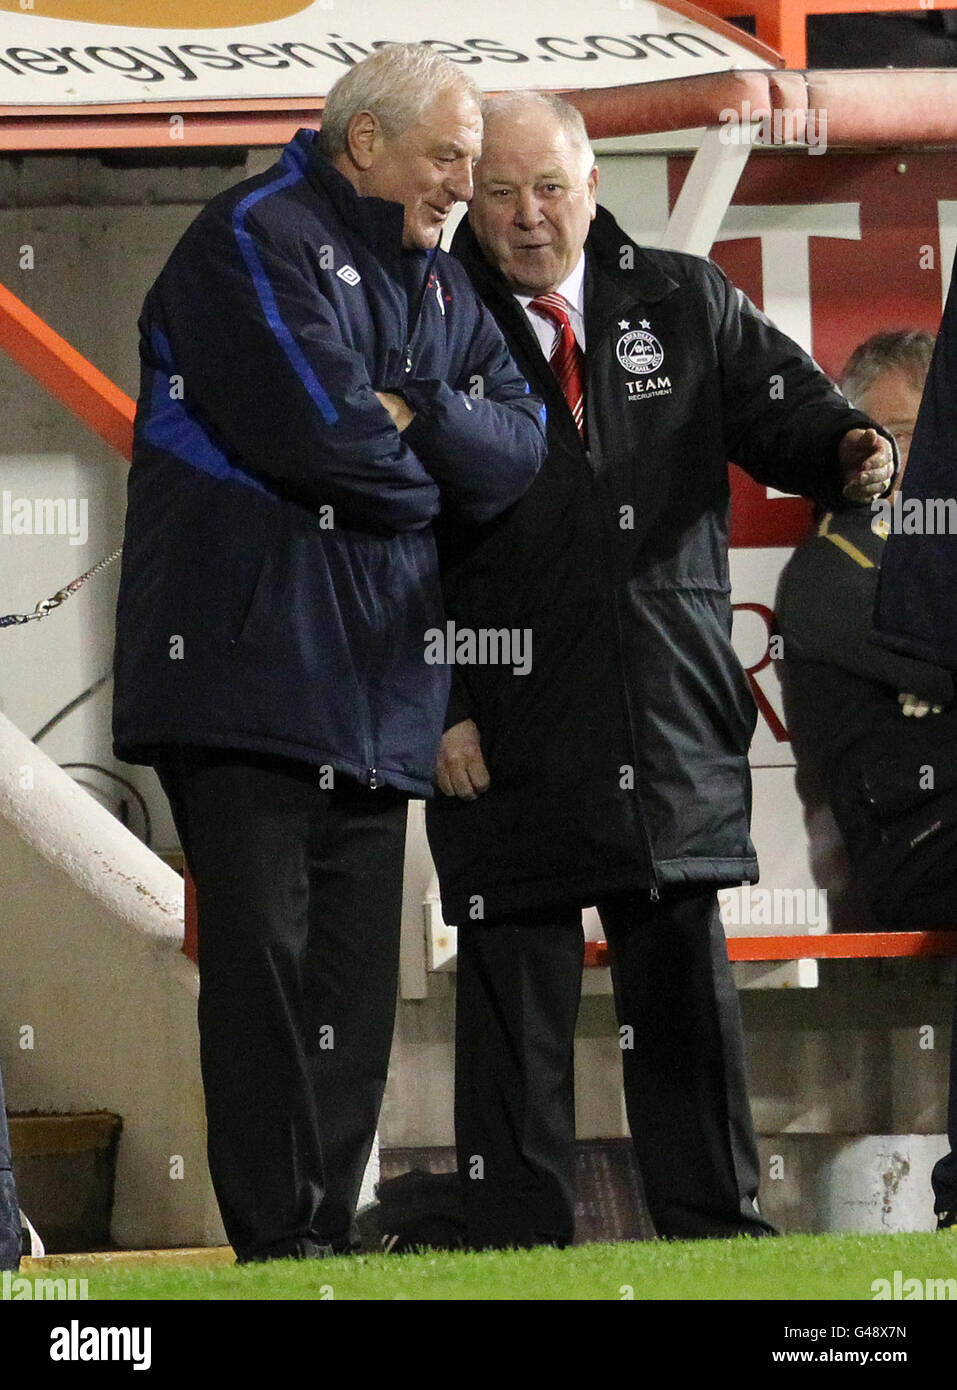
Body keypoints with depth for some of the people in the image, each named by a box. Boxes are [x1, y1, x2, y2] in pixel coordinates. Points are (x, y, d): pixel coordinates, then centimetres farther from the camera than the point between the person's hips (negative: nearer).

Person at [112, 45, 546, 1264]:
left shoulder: (437, 286, 20)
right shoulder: (254, 241, -6)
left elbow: (518, 446, 8)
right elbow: (316, 428, -19)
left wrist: (413, 414, -11)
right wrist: (425, 476, -1)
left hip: (370, 692, 8)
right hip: (244, 671, -8)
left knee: (354, 969, 6)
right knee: (265, 956, -8)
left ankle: (329, 1233, 10)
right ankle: (276, 1245, -7)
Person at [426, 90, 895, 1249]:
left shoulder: (685, 305, 9)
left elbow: (780, 406, 3)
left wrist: (846, 450, -21)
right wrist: (437, 705, -9)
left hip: (672, 721, 3)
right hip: (507, 734, -3)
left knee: (686, 983, 9)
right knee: (515, 996, 1)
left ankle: (716, 1235, 18)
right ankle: (520, 1247, 8)